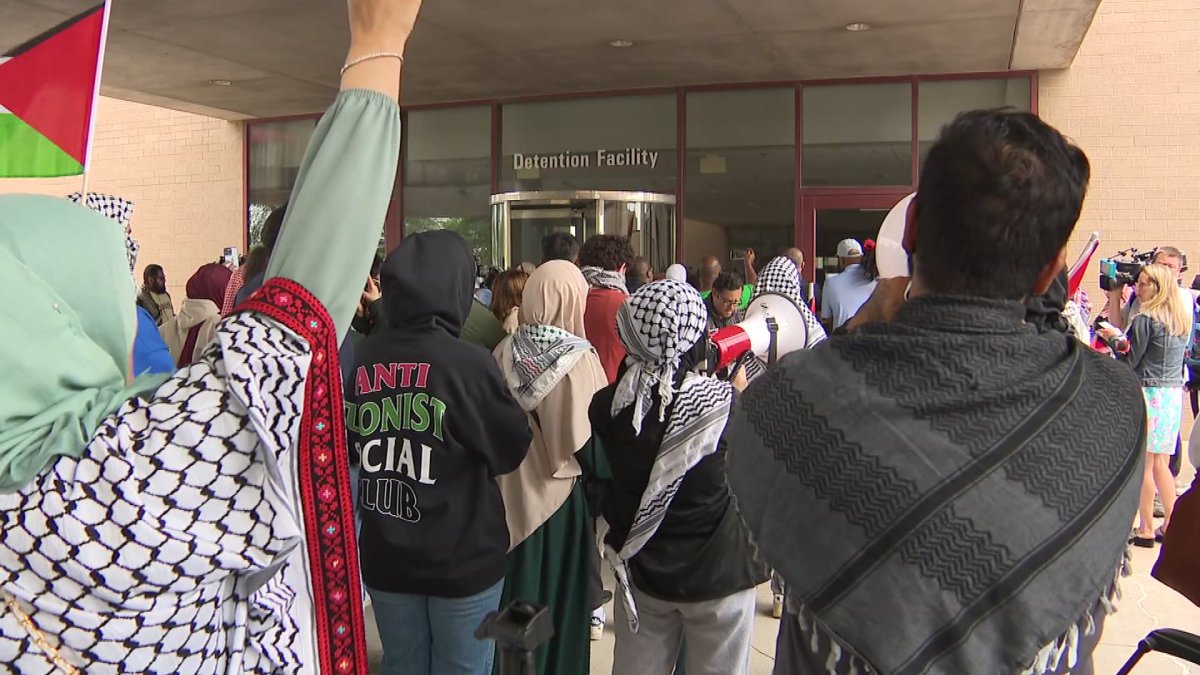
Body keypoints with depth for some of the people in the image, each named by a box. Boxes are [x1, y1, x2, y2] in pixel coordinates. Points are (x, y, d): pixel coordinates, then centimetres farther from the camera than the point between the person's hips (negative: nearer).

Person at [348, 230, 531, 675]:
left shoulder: (362, 359, -7)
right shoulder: (468, 362, -20)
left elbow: (350, 448, 8)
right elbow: (512, 450, -7)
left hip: (385, 555, 4)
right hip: (463, 557, -4)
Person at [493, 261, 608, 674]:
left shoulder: (505, 352, -6)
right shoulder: (580, 359, -18)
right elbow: (590, 439, -16)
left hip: (513, 492, 4)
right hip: (562, 494, -4)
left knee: (518, 585, 18)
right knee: (561, 591, 12)